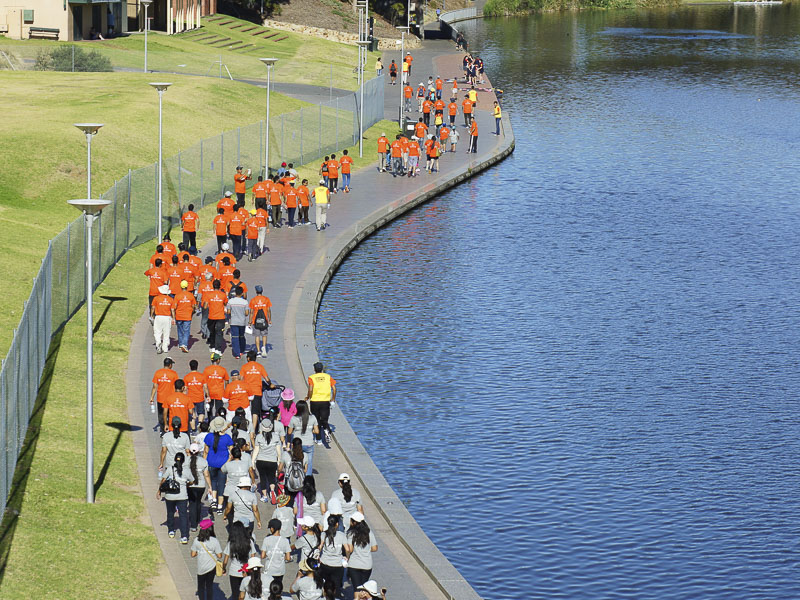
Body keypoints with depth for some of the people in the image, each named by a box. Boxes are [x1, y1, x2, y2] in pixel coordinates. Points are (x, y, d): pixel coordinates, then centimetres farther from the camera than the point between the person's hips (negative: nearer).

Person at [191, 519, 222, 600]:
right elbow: (219, 556, -12)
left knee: (201, 586, 15)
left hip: (201, 568, 1)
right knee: (209, 585, 17)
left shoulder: (197, 540, -11)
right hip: (212, 566, -1)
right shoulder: (214, 541, -17)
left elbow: (193, 555, -6)